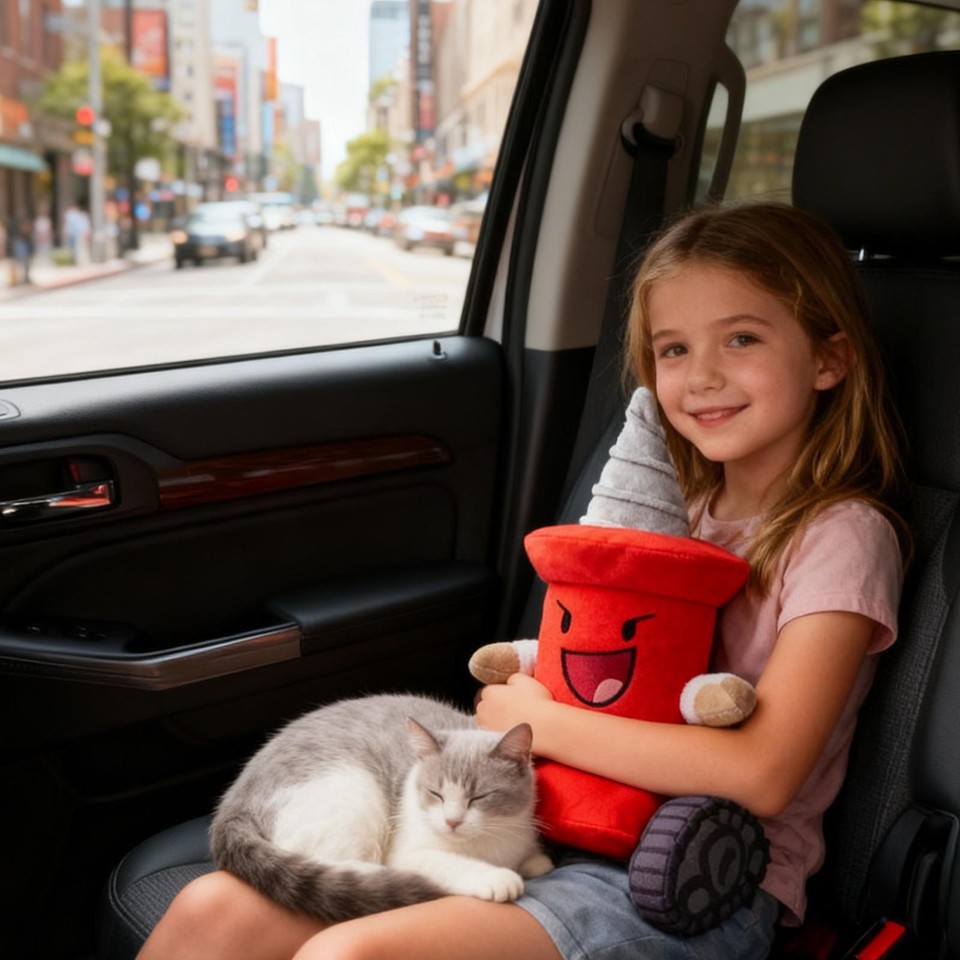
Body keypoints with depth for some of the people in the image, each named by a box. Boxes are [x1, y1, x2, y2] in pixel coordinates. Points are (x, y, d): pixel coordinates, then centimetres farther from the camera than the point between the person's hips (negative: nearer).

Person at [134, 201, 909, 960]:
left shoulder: (842, 534, -7)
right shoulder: (683, 512, 15)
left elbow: (761, 774, -18)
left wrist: (542, 721, -12)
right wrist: (529, 673, -2)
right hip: (552, 831, 6)